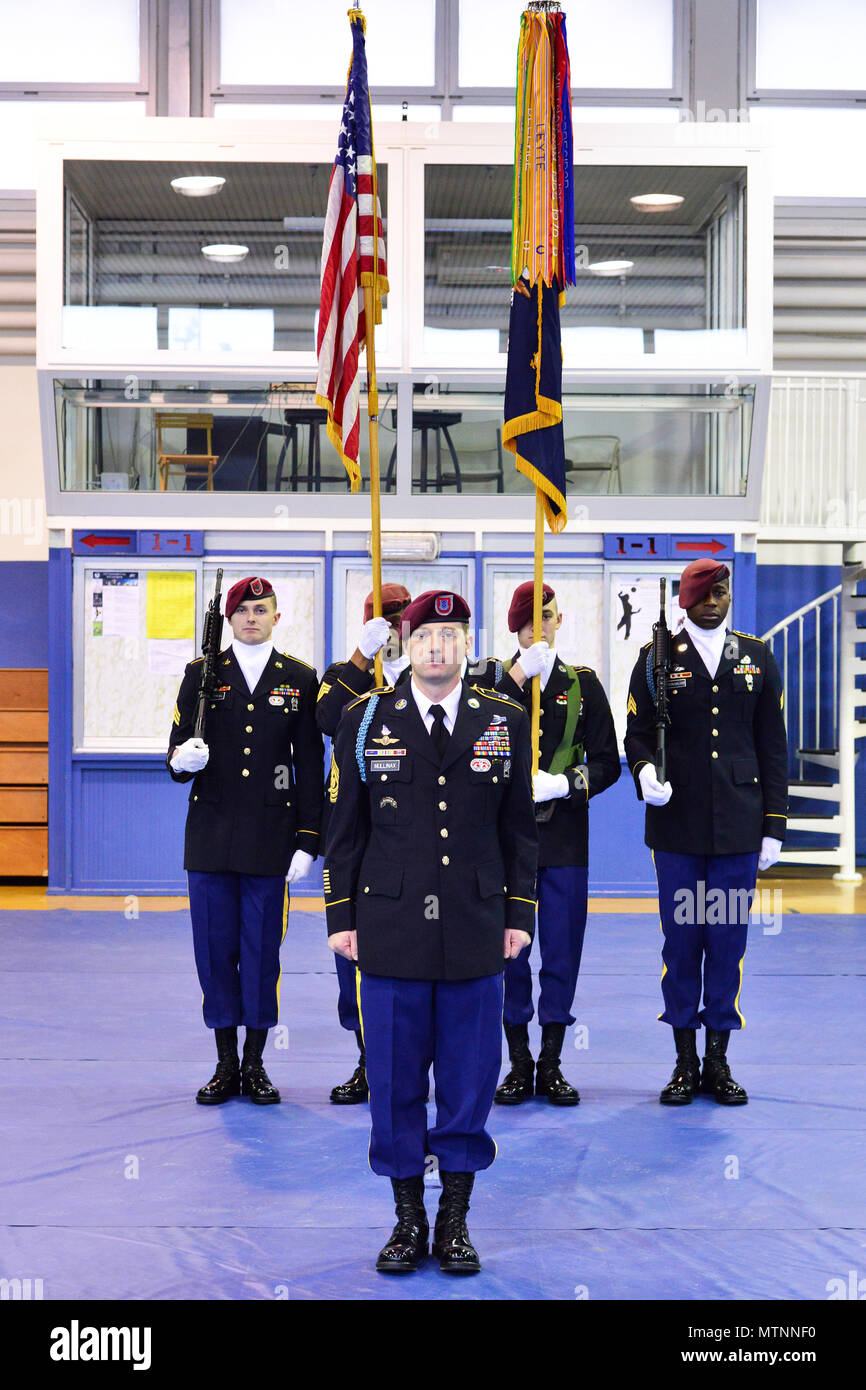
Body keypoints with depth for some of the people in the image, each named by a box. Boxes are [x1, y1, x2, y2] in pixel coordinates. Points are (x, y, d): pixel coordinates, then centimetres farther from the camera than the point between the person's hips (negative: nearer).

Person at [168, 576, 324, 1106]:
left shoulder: (299, 678, 6)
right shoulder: (202, 674, 7)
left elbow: (310, 764, 4)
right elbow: (178, 752, 7)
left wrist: (307, 840, -2)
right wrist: (184, 758, -18)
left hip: (270, 836, -1)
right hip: (211, 834, 1)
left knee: (262, 947, 2)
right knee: (215, 946, 4)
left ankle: (255, 1064, 14)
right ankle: (226, 1064, 15)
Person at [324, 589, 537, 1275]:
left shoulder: (506, 721, 6)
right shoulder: (365, 720, 4)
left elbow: (519, 827, 9)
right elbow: (345, 828, 6)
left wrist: (520, 915, 5)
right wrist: (342, 917, 2)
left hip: (477, 932, 1)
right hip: (390, 930, 0)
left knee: (470, 1078, 5)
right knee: (395, 1080, 4)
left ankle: (455, 1221, 17)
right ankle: (409, 1219, 17)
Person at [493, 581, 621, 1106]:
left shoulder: (583, 683, 7)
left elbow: (607, 764, 5)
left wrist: (563, 784, -12)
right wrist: (519, 676, -19)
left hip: (564, 838, 1)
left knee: (562, 951, 3)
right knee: (508, 950, 2)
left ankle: (552, 1064, 15)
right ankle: (519, 1065, 13)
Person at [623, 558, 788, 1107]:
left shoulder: (757, 656, 8)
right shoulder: (658, 658, 4)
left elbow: (773, 745, 9)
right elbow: (637, 732, 6)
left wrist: (774, 823, 4)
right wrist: (645, 772, -17)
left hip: (738, 826, 1)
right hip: (677, 823, -1)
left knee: (729, 941, 4)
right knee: (681, 939, 4)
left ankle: (719, 1061, 15)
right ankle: (686, 1062, 14)